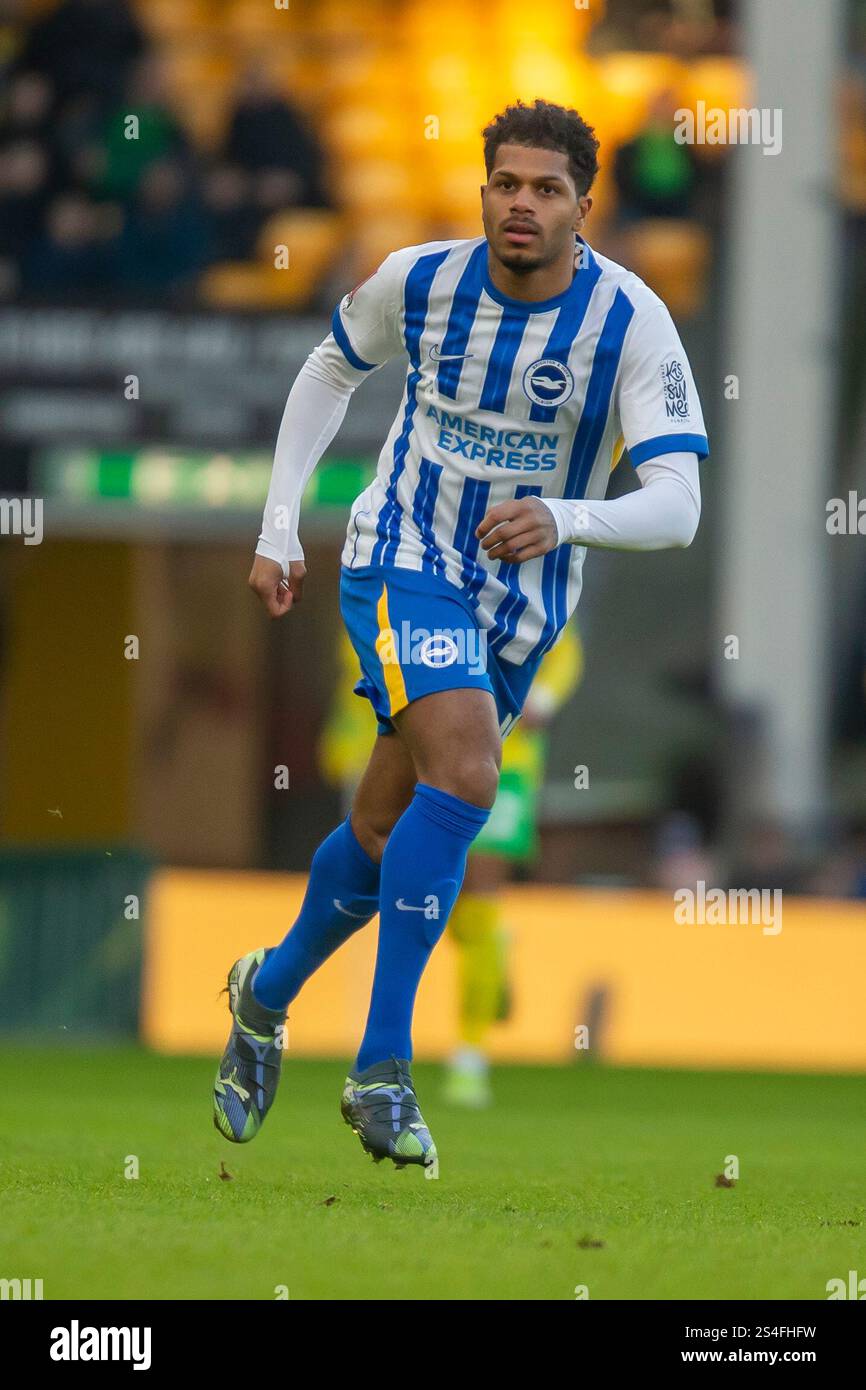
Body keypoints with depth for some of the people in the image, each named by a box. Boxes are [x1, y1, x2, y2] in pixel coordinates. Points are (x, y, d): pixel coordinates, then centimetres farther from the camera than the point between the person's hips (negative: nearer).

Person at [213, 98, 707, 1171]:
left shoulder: (631, 321, -16)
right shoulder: (417, 280, -11)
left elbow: (677, 505, -23)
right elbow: (331, 369, 11)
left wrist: (563, 521, -42)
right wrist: (278, 526, 7)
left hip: (523, 604, 2)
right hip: (403, 560, -2)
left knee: (387, 828, 12)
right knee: (465, 771, -27)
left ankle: (267, 993, 41)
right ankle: (382, 1070, -25)